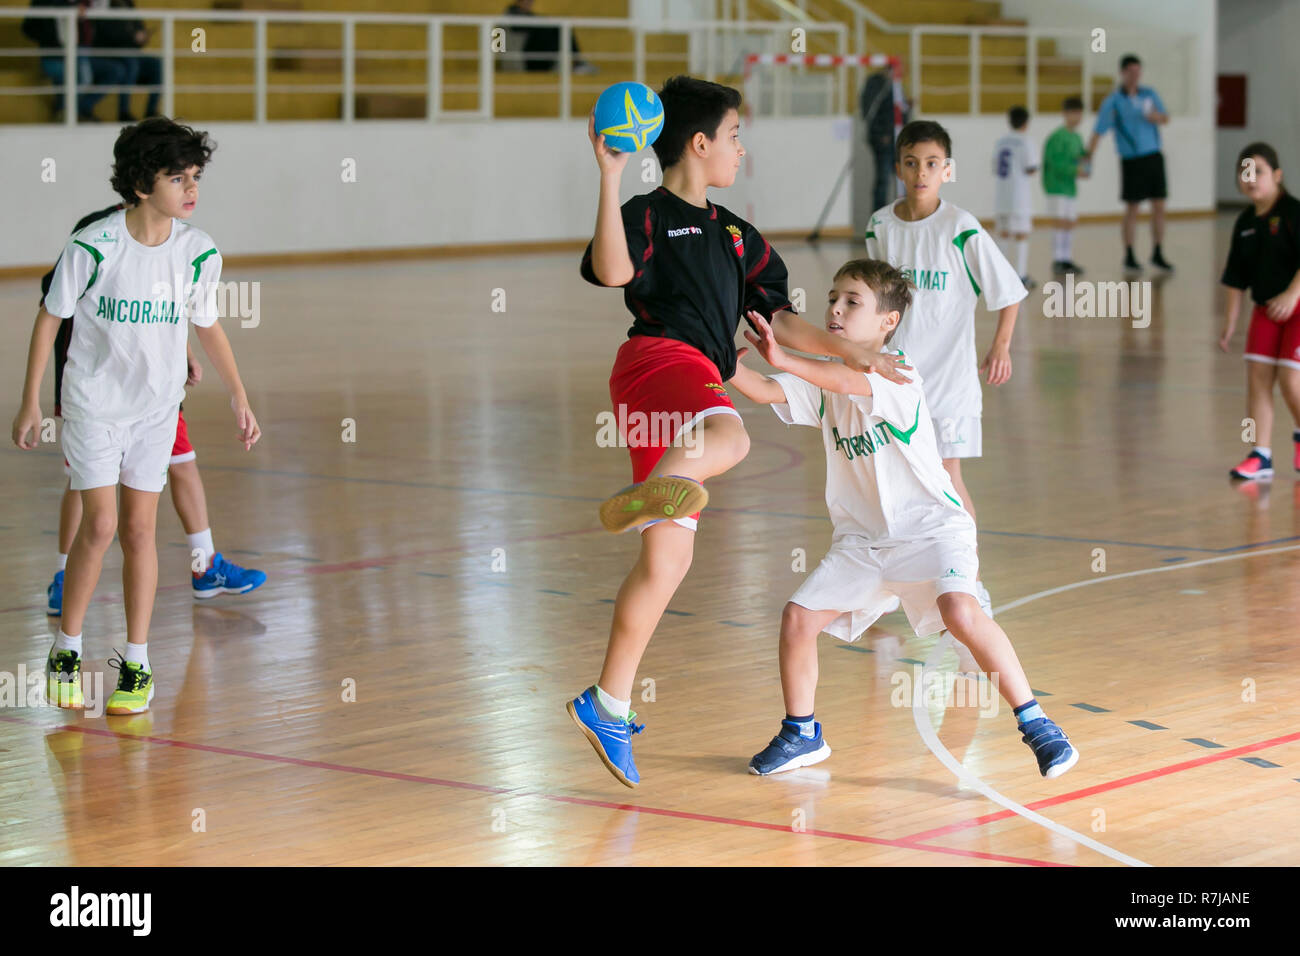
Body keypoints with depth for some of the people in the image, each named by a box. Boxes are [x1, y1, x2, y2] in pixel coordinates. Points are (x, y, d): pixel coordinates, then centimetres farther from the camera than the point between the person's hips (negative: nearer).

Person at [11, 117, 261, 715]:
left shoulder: (199, 251, -9)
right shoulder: (93, 247, -18)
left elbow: (207, 326, 9)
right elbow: (50, 318, -5)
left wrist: (239, 398, 9)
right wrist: (30, 403, -3)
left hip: (157, 406, 3)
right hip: (92, 401, -3)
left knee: (139, 528, 4)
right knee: (100, 524, -10)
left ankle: (137, 666, 12)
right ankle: (66, 651, 10)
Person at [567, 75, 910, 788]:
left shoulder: (734, 232, 28)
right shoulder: (648, 216, 2)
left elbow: (779, 317, 29)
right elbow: (613, 271, -20)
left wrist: (851, 353, 22)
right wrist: (610, 177, -24)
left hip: (702, 378, 8)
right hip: (661, 357, -8)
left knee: (668, 559, 5)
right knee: (730, 437, -40)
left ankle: (607, 705, 8)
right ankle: (640, 497, -66)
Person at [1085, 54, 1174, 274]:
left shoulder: (1149, 94, 8)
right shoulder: (1113, 101, -6)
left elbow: (1165, 118, 8)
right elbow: (1099, 130, -10)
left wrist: (1157, 116, -15)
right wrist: (1088, 155, -21)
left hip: (1154, 156, 4)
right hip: (1132, 160, -4)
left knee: (1159, 206, 4)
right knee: (1132, 209, -1)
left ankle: (1157, 255, 14)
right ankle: (1129, 257, 8)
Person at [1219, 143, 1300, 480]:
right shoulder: (1245, 222, 6)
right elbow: (1237, 278, 12)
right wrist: (1230, 320, 11)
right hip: (1265, 309, 6)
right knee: (1257, 377, -3)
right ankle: (1261, 456, 1)